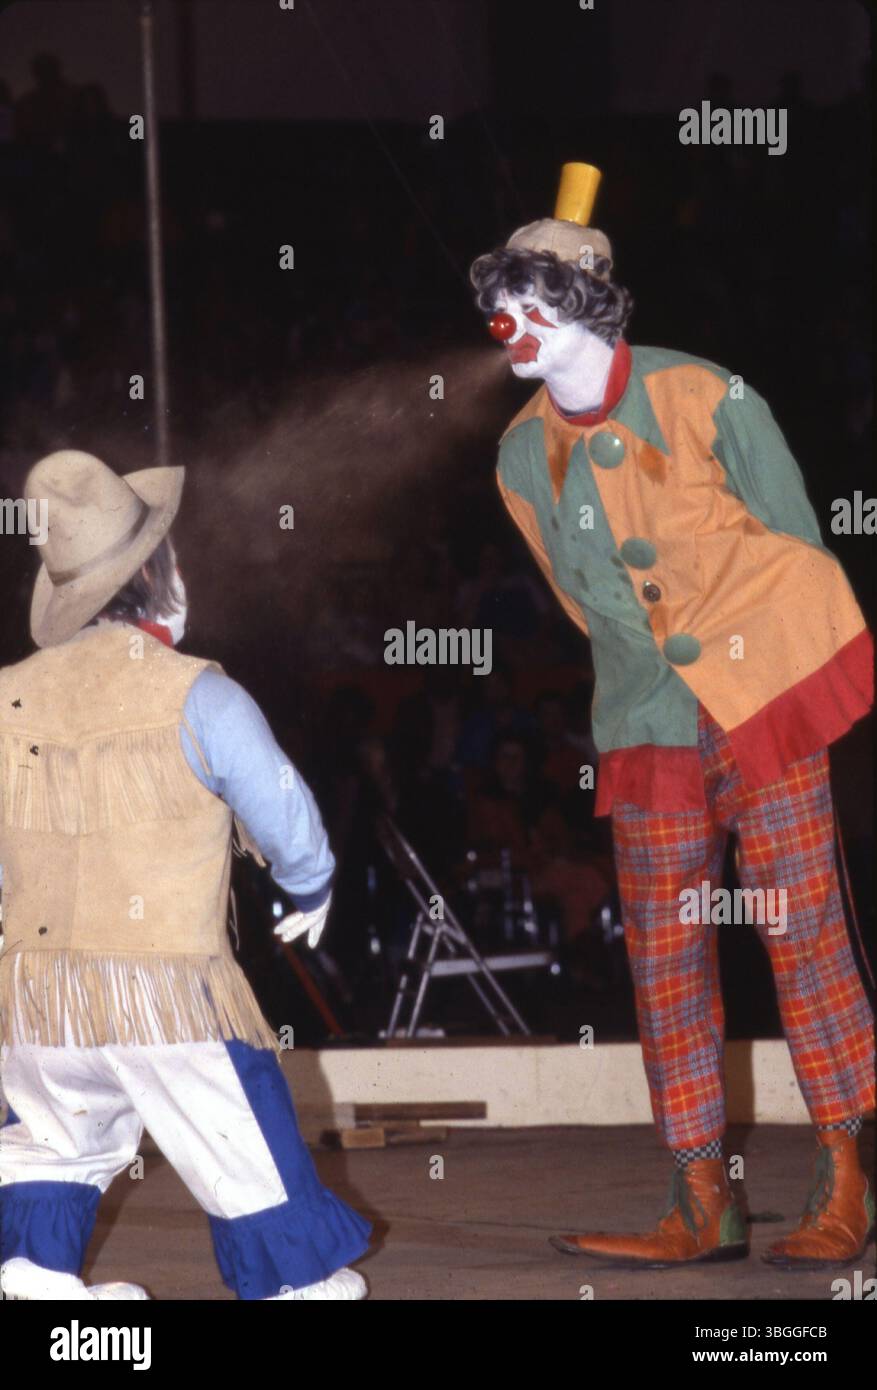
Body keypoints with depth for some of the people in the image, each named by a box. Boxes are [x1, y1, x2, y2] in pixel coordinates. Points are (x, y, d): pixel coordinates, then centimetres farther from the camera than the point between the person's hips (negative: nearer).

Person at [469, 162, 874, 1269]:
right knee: (665, 960, 2)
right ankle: (700, 1206, 6)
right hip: (650, 724, 5)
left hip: (768, 695, -5)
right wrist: (662, 661, 8)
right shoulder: (524, 457, 6)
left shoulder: (702, 400, -7)